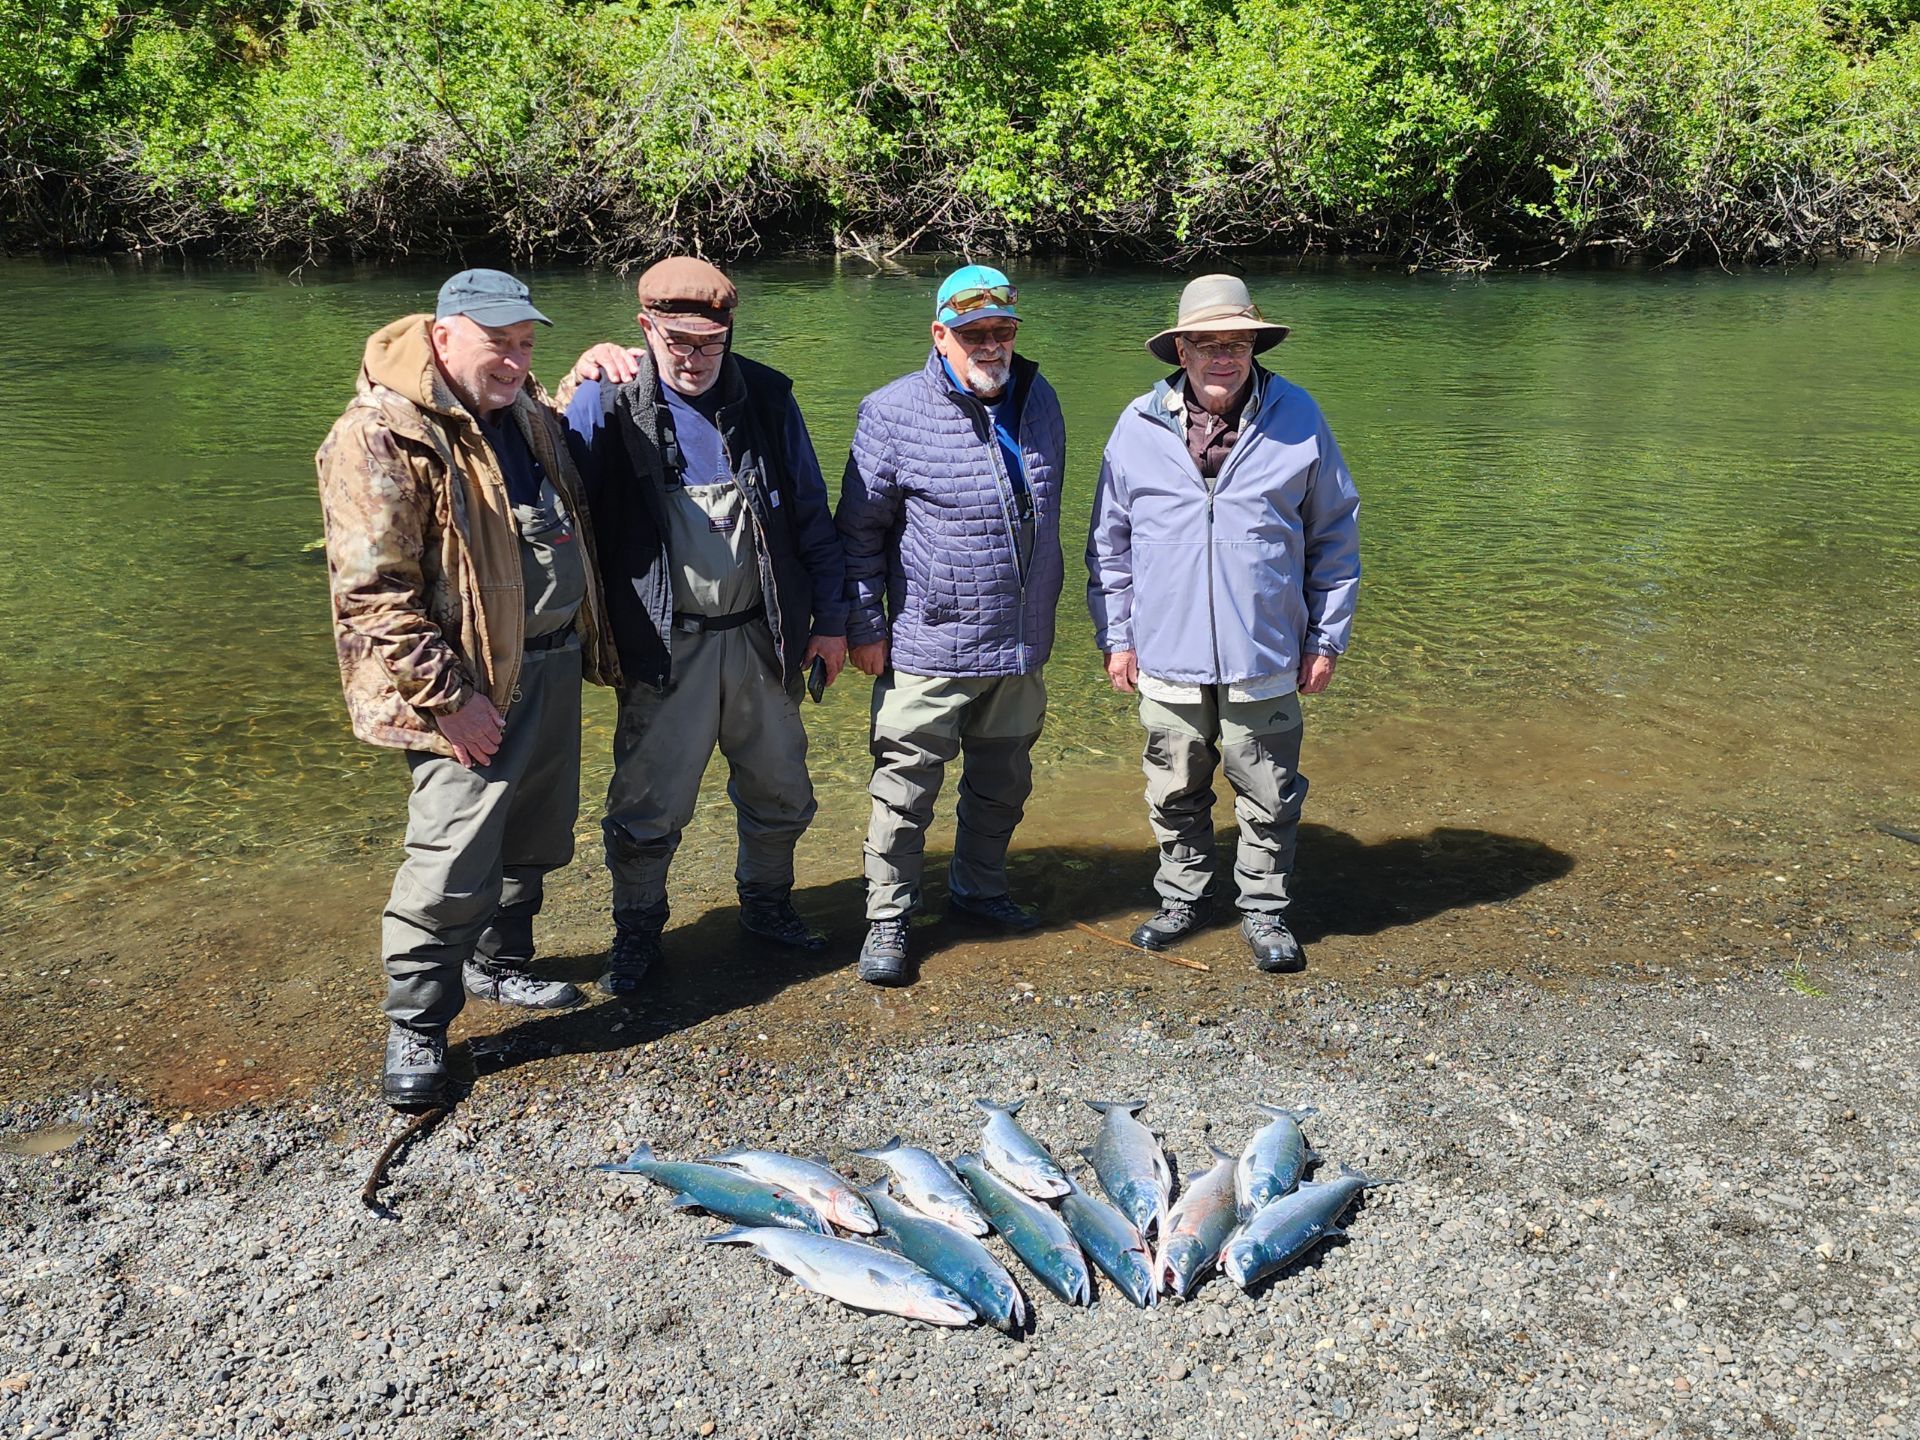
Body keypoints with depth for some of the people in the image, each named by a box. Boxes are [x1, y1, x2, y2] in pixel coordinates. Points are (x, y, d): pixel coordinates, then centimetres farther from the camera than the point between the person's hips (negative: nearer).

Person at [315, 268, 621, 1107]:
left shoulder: (526, 414, 9)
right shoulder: (383, 439, -17)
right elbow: (373, 595, -21)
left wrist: (590, 642, 19)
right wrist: (447, 699, -21)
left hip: (553, 664, 8)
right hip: (473, 689, -8)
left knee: (533, 840, 20)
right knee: (452, 865, -5)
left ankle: (498, 963, 40)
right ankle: (415, 1029, 12)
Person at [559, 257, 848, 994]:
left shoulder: (766, 397, 2)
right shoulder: (608, 402, -5)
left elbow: (812, 515, 7)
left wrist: (830, 619, 6)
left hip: (761, 636, 3)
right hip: (665, 646, -3)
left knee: (780, 792, 16)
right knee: (648, 805, 4)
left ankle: (767, 902, 40)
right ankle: (637, 929, 26)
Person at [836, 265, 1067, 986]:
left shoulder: (1038, 400, 8)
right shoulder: (894, 412, -10)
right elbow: (861, 530, -4)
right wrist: (864, 625, -6)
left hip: (1021, 645, 6)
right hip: (928, 649, -5)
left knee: (1003, 782, 18)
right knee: (906, 789, 2)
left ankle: (978, 888, 38)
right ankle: (887, 919, 17)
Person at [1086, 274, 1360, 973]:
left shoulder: (1297, 418, -2)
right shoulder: (1139, 426, -1)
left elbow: (1335, 535, 6)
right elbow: (1109, 542, 8)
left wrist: (1327, 637, 4)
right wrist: (1115, 636, 5)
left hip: (1264, 658, -1)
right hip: (1167, 656, 1)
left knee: (1269, 798, 10)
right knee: (1175, 794, 15)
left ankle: (1264, 911, 28)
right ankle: (1182, 897, 34)